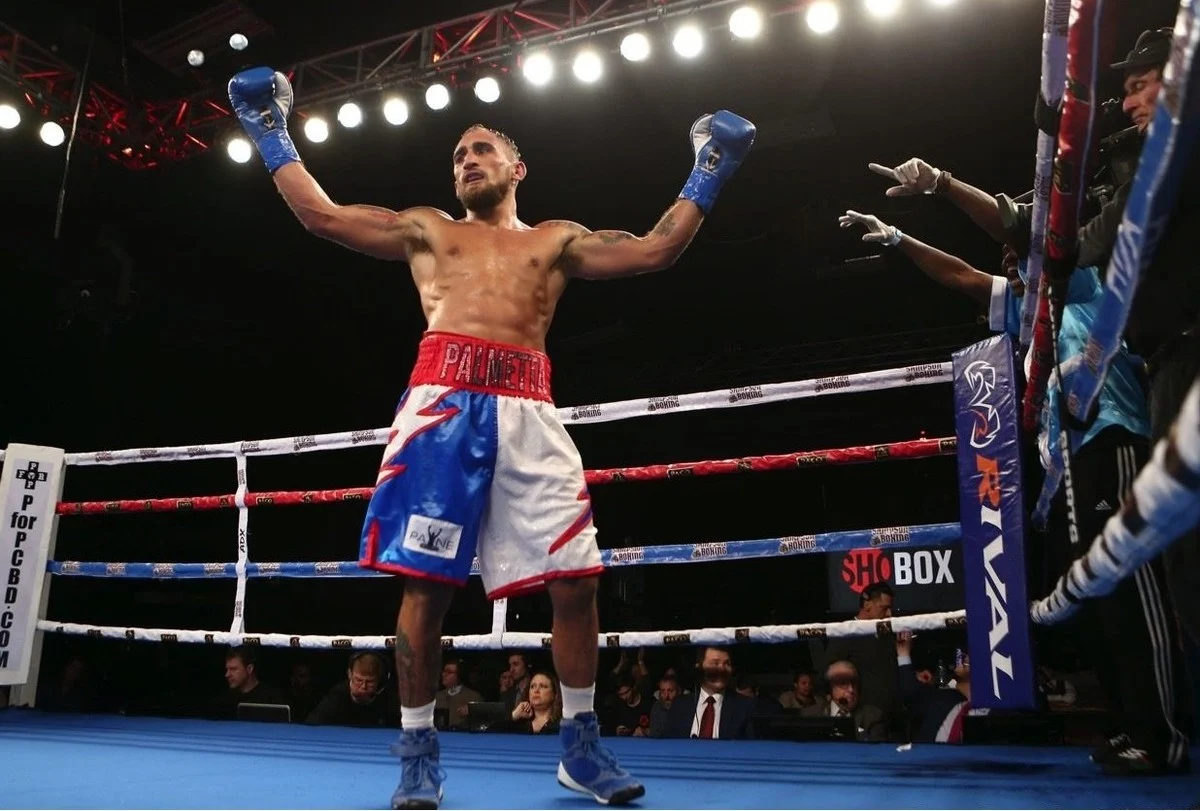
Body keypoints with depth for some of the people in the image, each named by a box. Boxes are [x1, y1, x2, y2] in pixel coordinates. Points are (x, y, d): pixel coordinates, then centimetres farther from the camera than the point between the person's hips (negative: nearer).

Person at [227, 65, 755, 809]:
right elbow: (323, 216, 20)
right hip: (442, 399, 0)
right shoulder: (426, 230, 24)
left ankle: (581, 745, 14)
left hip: (527, 412, 1)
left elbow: (656, 250, 16)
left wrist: (707, 174, 18)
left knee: (576, 577, -4)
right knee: (425, 581, -5)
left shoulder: (558, 241, 24)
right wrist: (273, 136, 23)